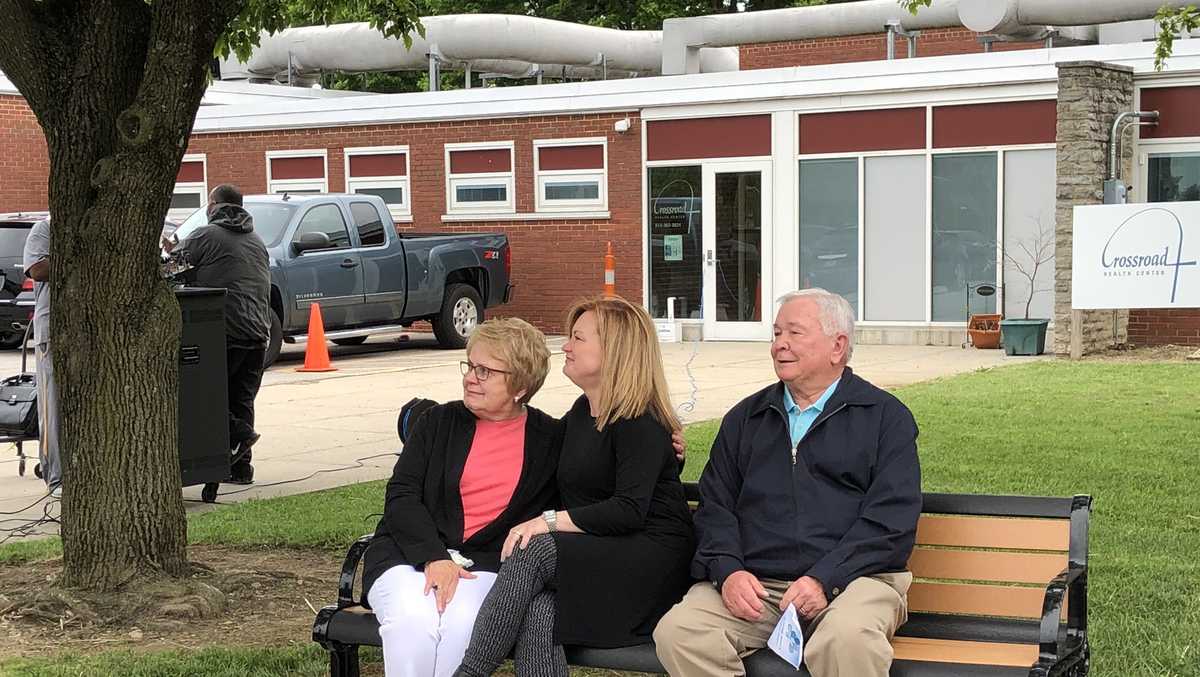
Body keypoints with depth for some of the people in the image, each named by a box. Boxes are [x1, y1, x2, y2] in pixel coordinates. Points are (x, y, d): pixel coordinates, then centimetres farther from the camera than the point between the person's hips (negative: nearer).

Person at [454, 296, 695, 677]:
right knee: (538, 614, -28)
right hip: (593, 553, 7)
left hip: (650, 556, -7)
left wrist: (551, 521, -21)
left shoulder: (640, 422, -9)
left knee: (533, 552, -28)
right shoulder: (581, 412, 18)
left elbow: (630, 511, -20)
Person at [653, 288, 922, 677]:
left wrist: (824, 580, -15)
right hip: (753, 583, 4)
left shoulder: (885, 417, 9)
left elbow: (891, 517, -3)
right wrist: (728, 571, -6)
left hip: (850, 578, -4)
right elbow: (715, 506, 14)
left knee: (848, 639, -39)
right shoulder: (745, 418, 21)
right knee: (676, 633, -24)